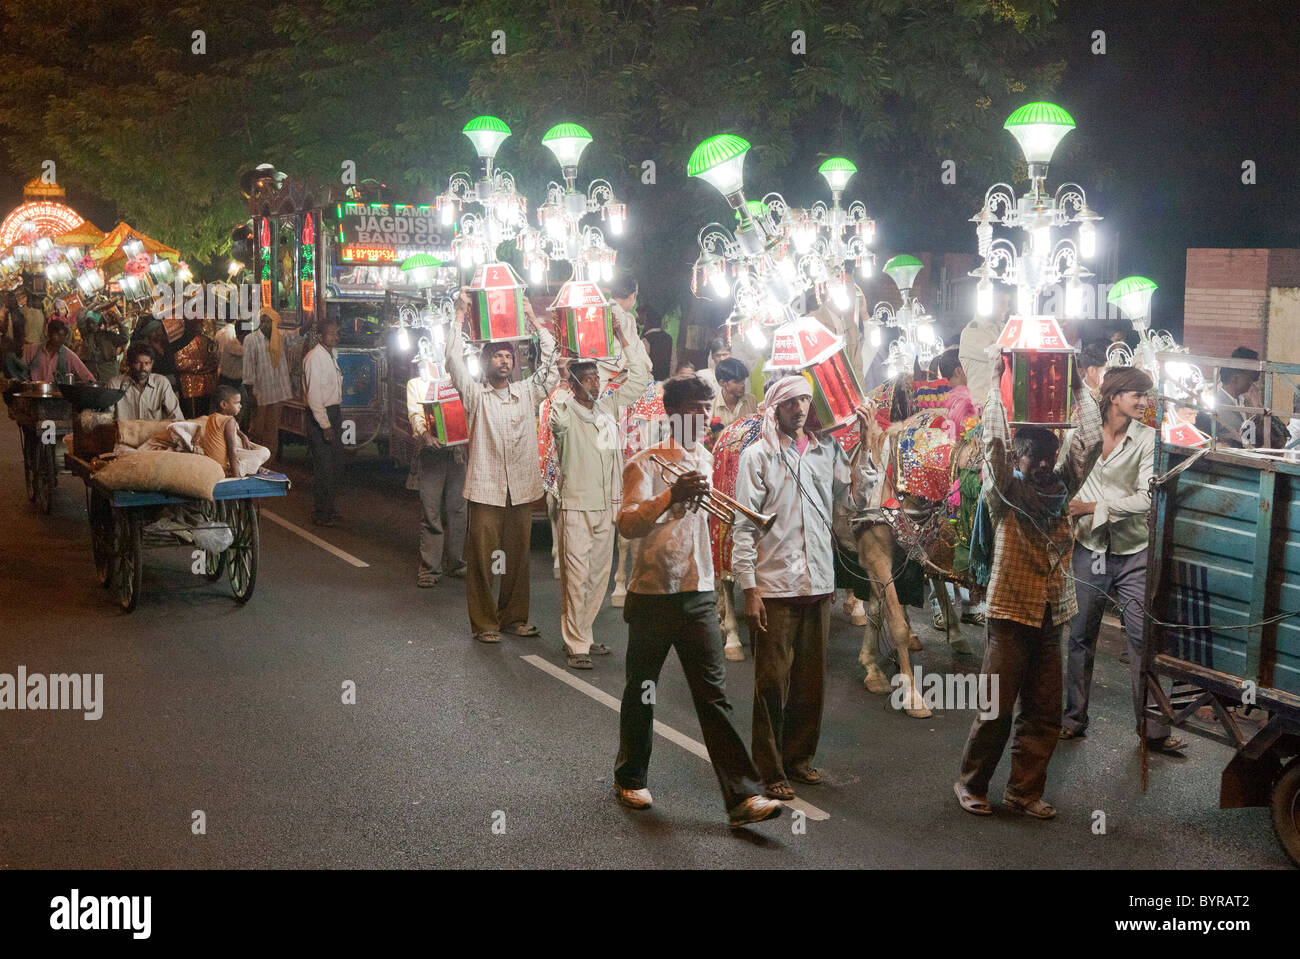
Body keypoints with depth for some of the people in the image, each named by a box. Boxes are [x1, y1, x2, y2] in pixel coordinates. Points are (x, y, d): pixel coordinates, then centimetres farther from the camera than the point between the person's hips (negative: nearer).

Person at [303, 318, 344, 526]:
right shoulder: (314, 358, -15)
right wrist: (325, 425, -21)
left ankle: (329, 508, 26)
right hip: (320, 415, -9)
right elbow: (313, 395, -19)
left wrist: (338, 420, 16)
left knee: (333, 465, 15)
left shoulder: (332, 356, 14)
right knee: (323, 466, -7)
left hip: (334, 413, 9)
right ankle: (320, 514, 0)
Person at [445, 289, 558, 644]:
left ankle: (514, 616, 23)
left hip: (521, 489, 3)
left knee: (518, 556, 10)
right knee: (481, 558, -1)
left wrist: (533, 320, 6)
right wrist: (460, 314, -9)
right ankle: (484, 622, 8)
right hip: (486, 488, -3)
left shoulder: (528, 393, 11)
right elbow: (454, 360, -8)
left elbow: (550, 361, 8)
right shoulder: (476, 395, 3)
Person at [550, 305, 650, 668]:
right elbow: (558, 420, -32)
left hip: (606, 504, 6)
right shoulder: (566, 412, -8)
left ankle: (584, 635, 23)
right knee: (576, 577, -5)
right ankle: (575, 646, 0)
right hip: (576, 505, -6)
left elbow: (639, 379, 14)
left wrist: (627, 339, 7)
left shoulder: (609, 407, 10)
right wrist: (564, 382, -39)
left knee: (599, 575, 12)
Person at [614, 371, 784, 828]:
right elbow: (627, 524, -25)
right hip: (652, 596, -4)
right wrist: (671, 496, -37)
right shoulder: (645, 463, -10)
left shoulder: (706, 460, 10)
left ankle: (743, 797, -8)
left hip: (698, 593, 4)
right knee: (641, 690, 10)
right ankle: (630, 778, 29)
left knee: (713, 693, -3)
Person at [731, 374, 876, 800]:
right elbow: (744, 526, -6)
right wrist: (749, 588, -11)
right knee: (773, 680, 0)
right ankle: (770, 771, 10)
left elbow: (855, 500, 8)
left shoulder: (828, 450, 10)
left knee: (812, 677, 13)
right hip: (774, 585, -5)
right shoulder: (758, 455, -4)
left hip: (818, 583, 5)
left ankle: (798, 757, 28)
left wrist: (864, 446, 3)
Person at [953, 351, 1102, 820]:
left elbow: (1090, 441, 3)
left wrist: (1079, 389, 0)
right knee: (995, 710, -1)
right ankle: (972, 783, 15)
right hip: (1011, 612, -5)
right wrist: (998, 383, -14)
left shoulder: (1060, 488, 10)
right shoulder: (1005, 492, -3)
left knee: (1044, 713, 7)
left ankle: (1025, 789, 18)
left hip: (1051, 617, 5)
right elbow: (995, 441, -17)